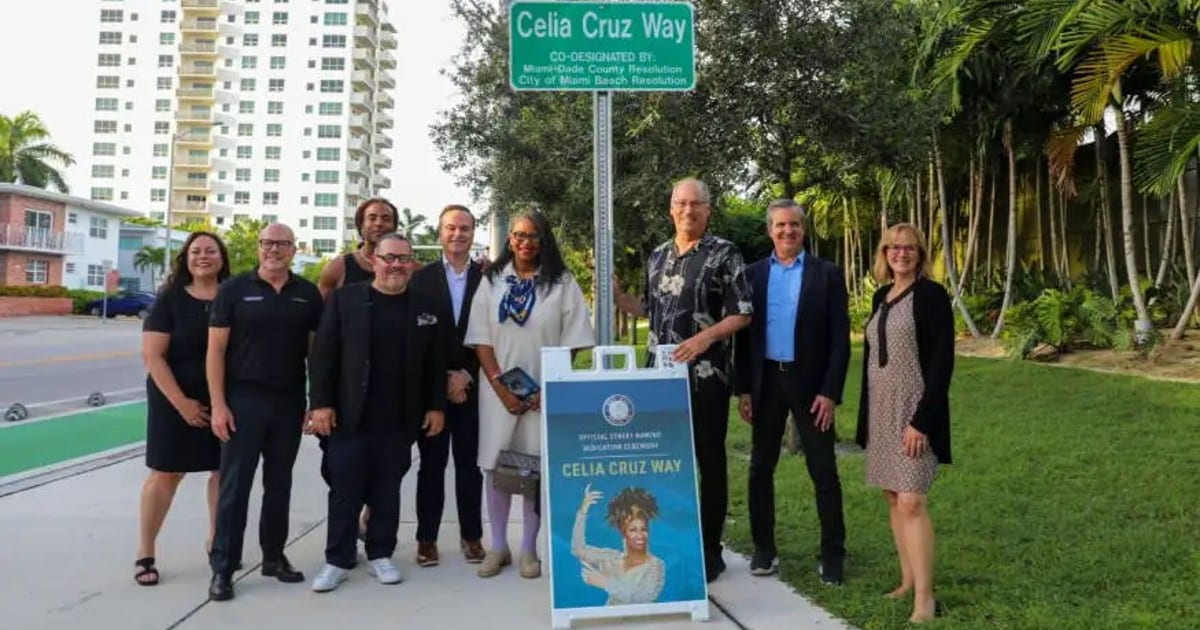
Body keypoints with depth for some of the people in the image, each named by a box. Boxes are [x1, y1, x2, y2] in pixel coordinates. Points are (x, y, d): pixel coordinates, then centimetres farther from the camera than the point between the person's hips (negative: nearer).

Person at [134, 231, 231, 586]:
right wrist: (181, 402, -16)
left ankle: (216, 541, 24)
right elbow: (151, 355, -10)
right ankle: (144, 554, 13)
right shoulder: (170, 299, -4)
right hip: (175, 401, -2)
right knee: (166, 473, 1)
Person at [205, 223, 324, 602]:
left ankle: (274, 556, 26)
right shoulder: (234, 289, -2)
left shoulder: (308, 294, 5)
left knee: (279, 484, 13)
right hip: (243, 400, -2)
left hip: (290, 402, 3)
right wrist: (218, 404, -10)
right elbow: (215, 350, -4)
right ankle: (223, 568, 10)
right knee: (234, 485, 1)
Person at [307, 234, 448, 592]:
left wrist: (436, 406, 3)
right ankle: (338, 560, 16)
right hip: (349, 416, -1)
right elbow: (323, 355, -2)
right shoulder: (344, 299, 0)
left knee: (387, 491, 10)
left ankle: (380, 555, 23)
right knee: (345, 490, 4)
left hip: (399, 419, 2)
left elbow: (436, 362, 7)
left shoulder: (425, 306, 6)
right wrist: (321, 403, -7)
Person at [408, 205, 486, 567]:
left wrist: (466, 375, -7)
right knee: (431, 464, 6)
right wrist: (444, 379, -7)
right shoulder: (422, 278, 3)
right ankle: (427, 538, 15)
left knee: (470, 464, 7)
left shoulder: (487, 279, 4)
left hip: (473, 387, 1)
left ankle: (472, 535, 18)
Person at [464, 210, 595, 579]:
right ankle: (498, 546, 18)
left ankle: (529, 549, 15)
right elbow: (480, 340, 1)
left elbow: (572, 342, -2)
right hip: (498, 390, 2)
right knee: (495, 466, 5)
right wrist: (501, 387, -9)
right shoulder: (492, 281, 6)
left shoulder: (561, 283, 1)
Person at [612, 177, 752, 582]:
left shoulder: (724, 253, -3)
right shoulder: (658, 256, 14)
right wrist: (616, 296, 7)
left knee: (709, 461, 4)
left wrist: (707, 336, -20)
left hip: (706, 375, -5)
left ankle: (709, 551, 15)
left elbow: (743, 313, -6)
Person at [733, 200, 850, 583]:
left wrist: (830, 392, -11)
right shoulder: (753, 274, 6)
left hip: (810, 382, -2)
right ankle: (764, 549, 21)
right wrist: (742, 388, 0)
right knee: (761, 469, 9)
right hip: (765, 381, 3)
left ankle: (832, 554, 15)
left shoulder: (827, 274, 0)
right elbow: (743, 334, 6)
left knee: (824, 473, 3)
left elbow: (839, 338, -3)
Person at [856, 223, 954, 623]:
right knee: (893, 499, 11)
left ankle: (925, 597, -1)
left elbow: (942, 362, -14)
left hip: (913, 410, -7)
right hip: (881, 409, 7)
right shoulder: (881, 297, 12)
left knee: (912, 502, -10)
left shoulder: (931, 295, -9)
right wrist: (866, 414, 12)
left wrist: (922, 419, -20)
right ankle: (907, 582, 22)